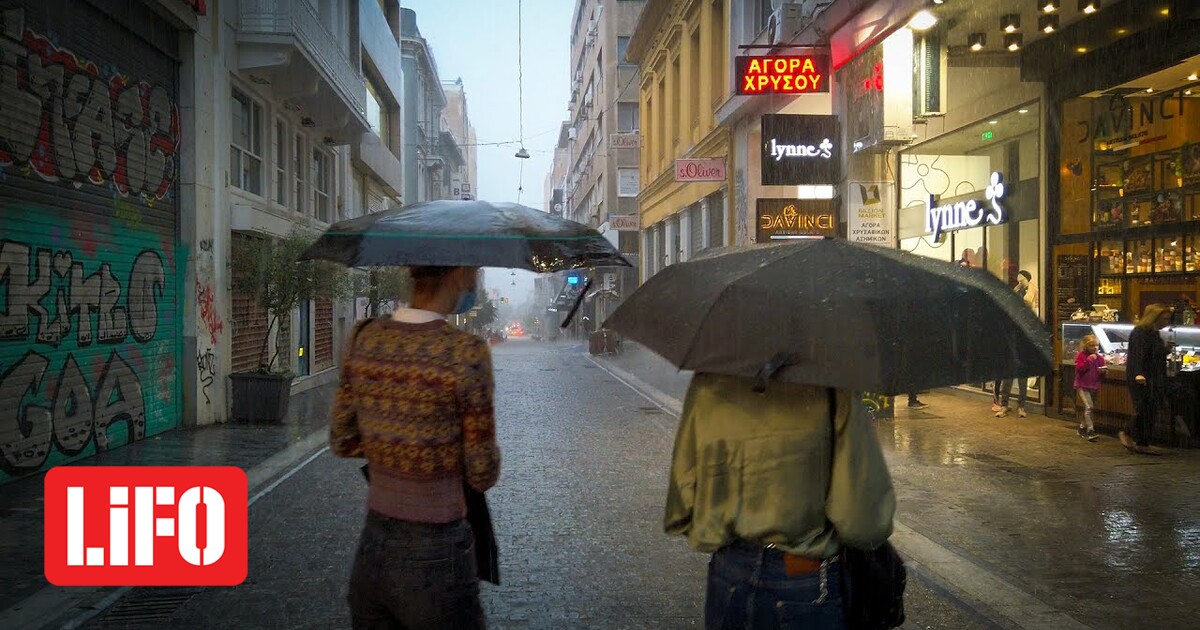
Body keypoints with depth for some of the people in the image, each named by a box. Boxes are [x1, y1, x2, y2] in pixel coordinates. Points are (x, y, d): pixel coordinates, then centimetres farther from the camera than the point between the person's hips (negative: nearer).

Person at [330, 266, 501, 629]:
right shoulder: (465, 352, -19)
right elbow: (482, 475, -11)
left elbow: (342, 442, 7)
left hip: (370, 555, 5)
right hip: (437, 563, -5)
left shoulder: (364, 338, -3)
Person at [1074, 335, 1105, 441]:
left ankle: (1082, 428, 27)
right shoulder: (1081, 356, -5)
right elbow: (1079, 369, -17)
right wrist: (1089, 360, -20)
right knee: (1089, 407, -18)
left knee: (1089, 408, 12)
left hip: (1094, 386, 6)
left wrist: (1102, 372, -7)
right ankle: (1090, 431, -21)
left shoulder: (1100, 358, 8)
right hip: (1082, 385, -6)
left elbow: (1102, 376, 16)